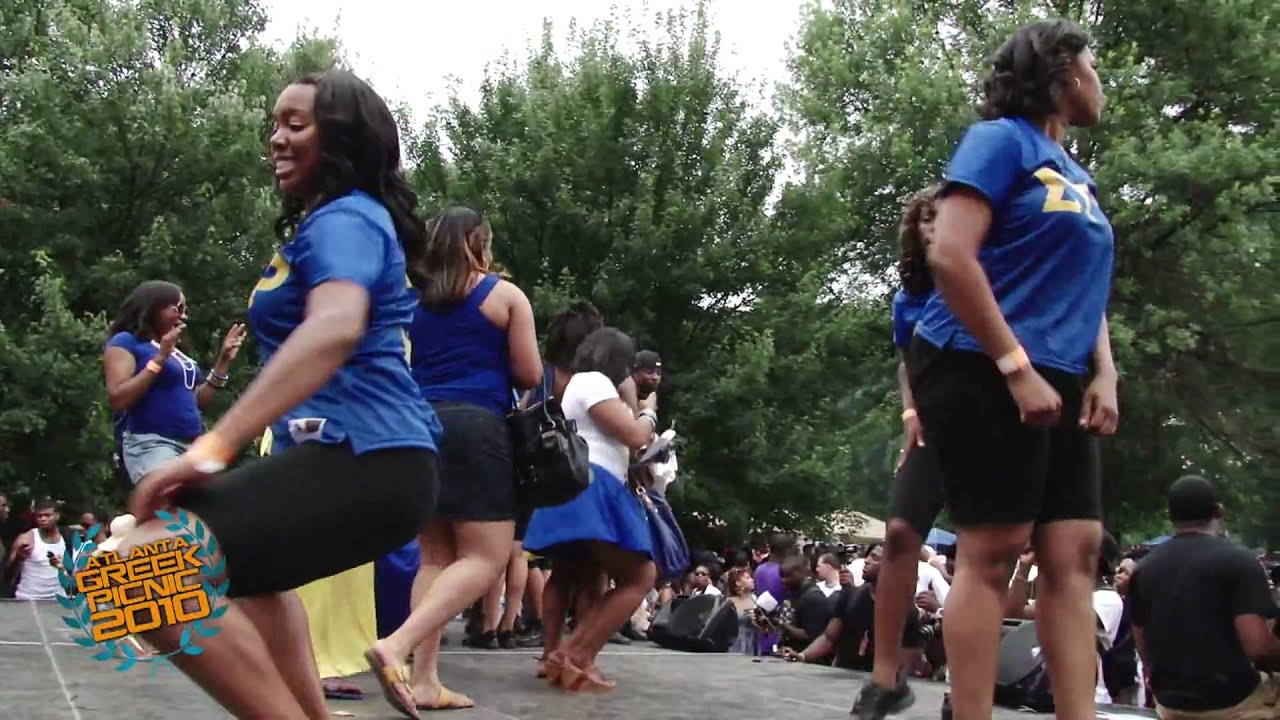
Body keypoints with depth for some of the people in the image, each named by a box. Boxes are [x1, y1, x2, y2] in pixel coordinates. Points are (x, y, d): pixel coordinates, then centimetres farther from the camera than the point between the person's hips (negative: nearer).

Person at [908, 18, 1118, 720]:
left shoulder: (1076, 175, 20)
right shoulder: (1001, 140, -4)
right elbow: (950, 256, -16)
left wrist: (1104, 374, 7)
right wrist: (1017, 367, -18)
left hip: (1058, 385, 8)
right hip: (982, 372, -8)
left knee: (1073, 556, 1)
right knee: (991, 554, -9)